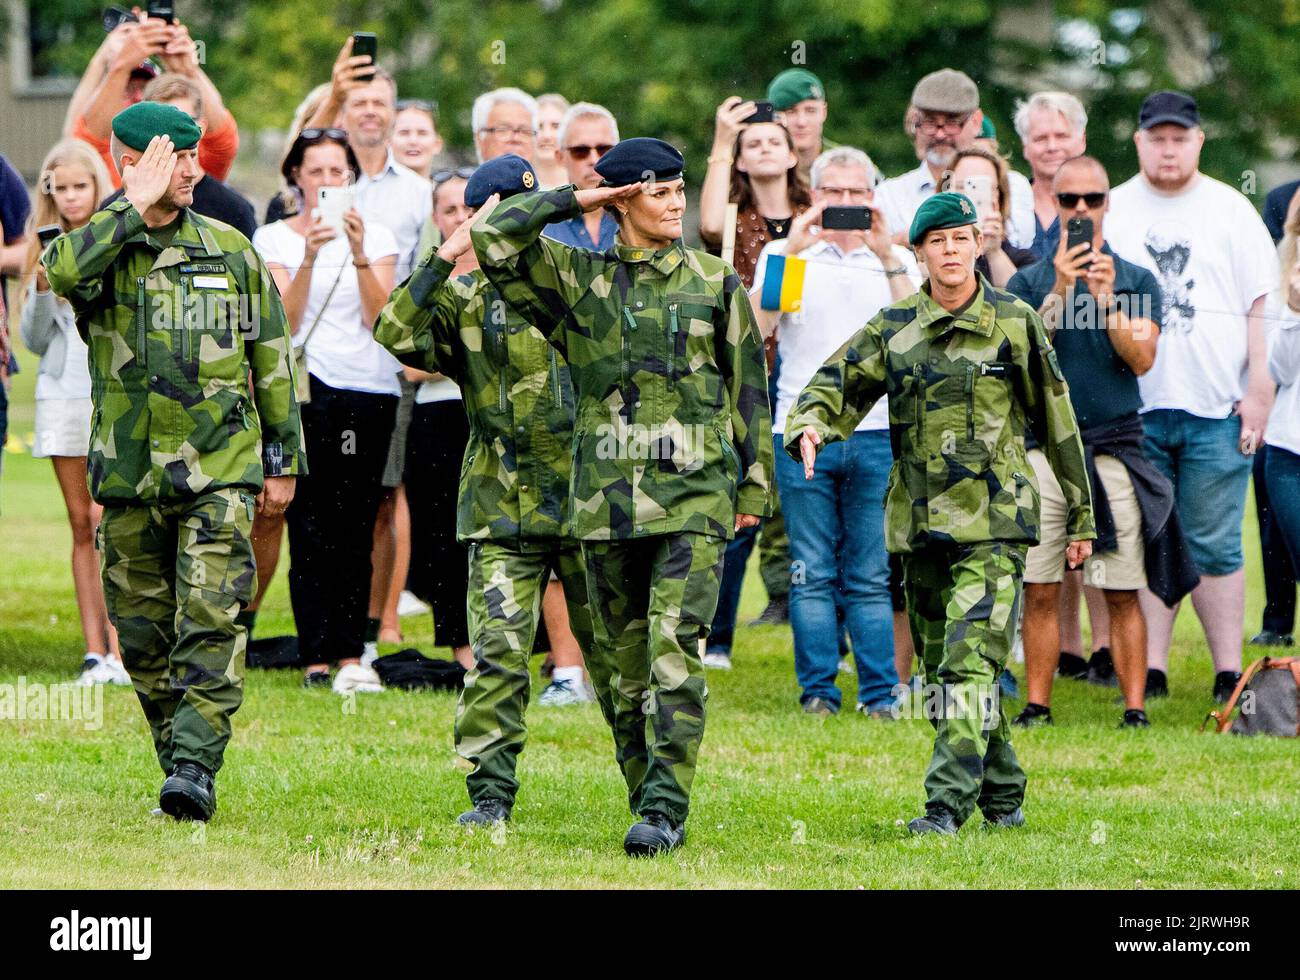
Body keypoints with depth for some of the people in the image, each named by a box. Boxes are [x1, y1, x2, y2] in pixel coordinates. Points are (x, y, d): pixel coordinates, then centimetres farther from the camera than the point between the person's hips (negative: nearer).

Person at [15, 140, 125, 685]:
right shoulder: (46, 250, 11)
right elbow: (33, 339, 10)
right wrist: (42, 288, -6)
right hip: (62, 391, 4)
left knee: (104, 518, -13)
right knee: (81, 525, 4)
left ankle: (119, 647, -12)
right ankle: (95, 652, 4)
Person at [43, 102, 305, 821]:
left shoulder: (231, 252, 7)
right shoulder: (98, 247, 3)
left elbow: (272, 361, 12)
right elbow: (59, 270, -24)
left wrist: (283, 459, 10)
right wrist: (136, 208, -18)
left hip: (219, 471, -1)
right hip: (128, 475, 1)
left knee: (211, 622, -14)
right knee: (143, 634, 7)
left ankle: (196, 768, -16)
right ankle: (177, 759, 20)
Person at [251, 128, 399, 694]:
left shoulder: (376, 236, 10)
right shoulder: (275, 238, 7)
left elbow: (380, 318, -3)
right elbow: (285, 323, -5)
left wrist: (360, 256, -16)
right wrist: (308, 258, -18)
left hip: (370, 391, 1)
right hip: (305, 387, -1)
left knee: (355, 530, -2)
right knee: (311, 528, -7)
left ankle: (351, 657, -2)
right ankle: (318, 659, -8)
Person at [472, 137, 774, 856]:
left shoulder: (715, 283, 8)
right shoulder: (577, 280, 8)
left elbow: (748, 388, 11)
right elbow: (492, 238, -2)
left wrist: (754, 484, 8)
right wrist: (573, 201, 1)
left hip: (693, 498, -2)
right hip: (605, 500, 2)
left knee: (675, 651, -14)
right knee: (622, 663, 6)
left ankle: (665, 810, -18)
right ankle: (648, 801, 16)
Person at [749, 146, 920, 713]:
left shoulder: (896, 261, 12)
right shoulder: (785, 256, 9)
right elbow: (757, 327, -6)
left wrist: (887, 258, -12)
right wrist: (792, 252, -12)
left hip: (878, 431, 0)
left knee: (873, 577, 1)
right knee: (812, 575, 0)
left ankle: (880, 695, 4)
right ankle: (817, 692, 6)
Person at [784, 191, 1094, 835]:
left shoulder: (1014, 324, 1)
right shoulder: (893, 329, 9)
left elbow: (1056, 421, 7)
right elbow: (834, 387, 7)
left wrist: (1080, 516, 10)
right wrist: (808, 428, -18)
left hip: (992, 521, -5)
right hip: (918, 521, 5)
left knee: (968, 664, -17)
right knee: (940, 666, 10)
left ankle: (949, 805, -22)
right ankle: (1003, 797, 24)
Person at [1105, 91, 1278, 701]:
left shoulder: (1231, 211, 7)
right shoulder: (1110, 212, 10)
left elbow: (1261, 307, 6)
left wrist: (1258, 390, -2)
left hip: (1217, 408, -1)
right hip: (1134, 406, 1)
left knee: (1215, 546, -1)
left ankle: (1229, 675, 3)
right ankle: (1149, 671, 4)